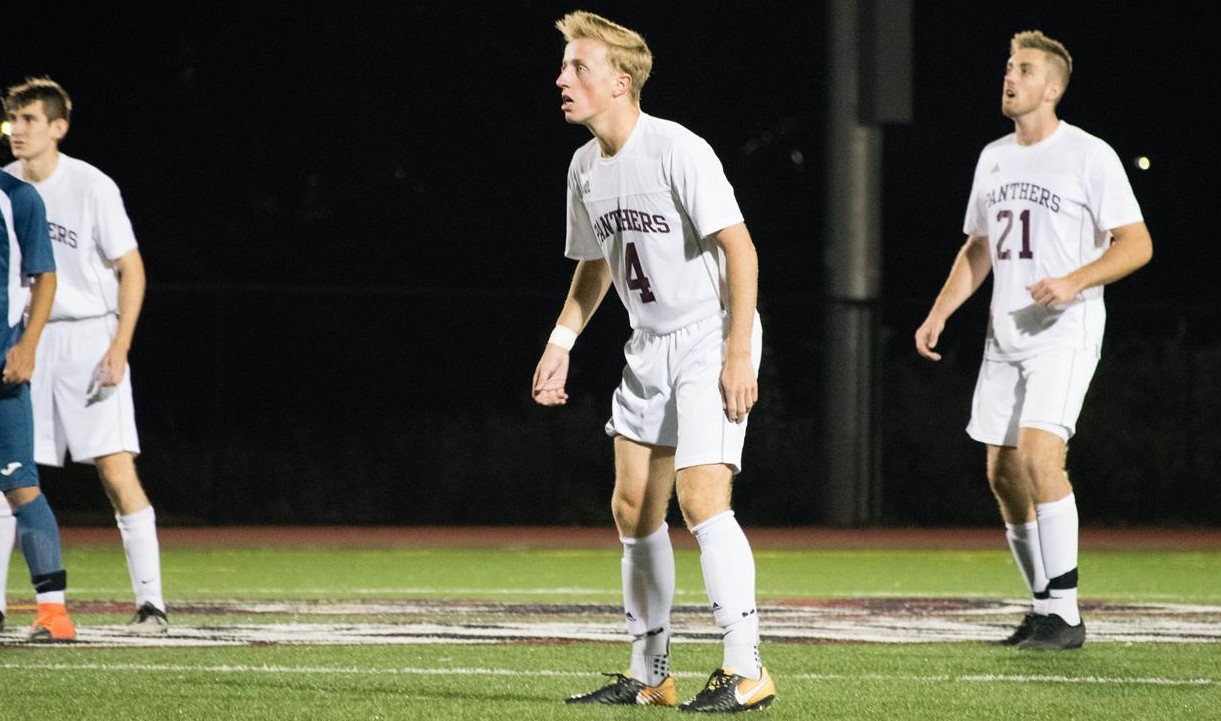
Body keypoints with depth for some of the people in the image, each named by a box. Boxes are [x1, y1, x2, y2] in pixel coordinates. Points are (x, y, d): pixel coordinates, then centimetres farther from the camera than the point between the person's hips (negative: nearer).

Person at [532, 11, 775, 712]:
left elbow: (739, 247, -21)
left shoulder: (677, 151, -19)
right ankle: (648, 674, 18)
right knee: (634, 508, 8)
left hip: (711, 339, -9)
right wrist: (560, 344, 11)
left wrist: (738, 355, -25)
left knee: (700, 494, -19)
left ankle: (747, 670, -15)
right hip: (649, 346, 9)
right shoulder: (586, 167, 7)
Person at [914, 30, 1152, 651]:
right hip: (1005, 336, 7)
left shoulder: (1089, 156, -6)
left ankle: (1066, 614, -17)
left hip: (1065, 332, -7)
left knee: (1040, 456, -21)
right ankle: (1044, 608, 15)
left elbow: (1136, 245, -9)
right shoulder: (994, 158, 15)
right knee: (1003, 472, 4)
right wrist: (938, 314, 13)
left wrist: (1075, 281, -23)